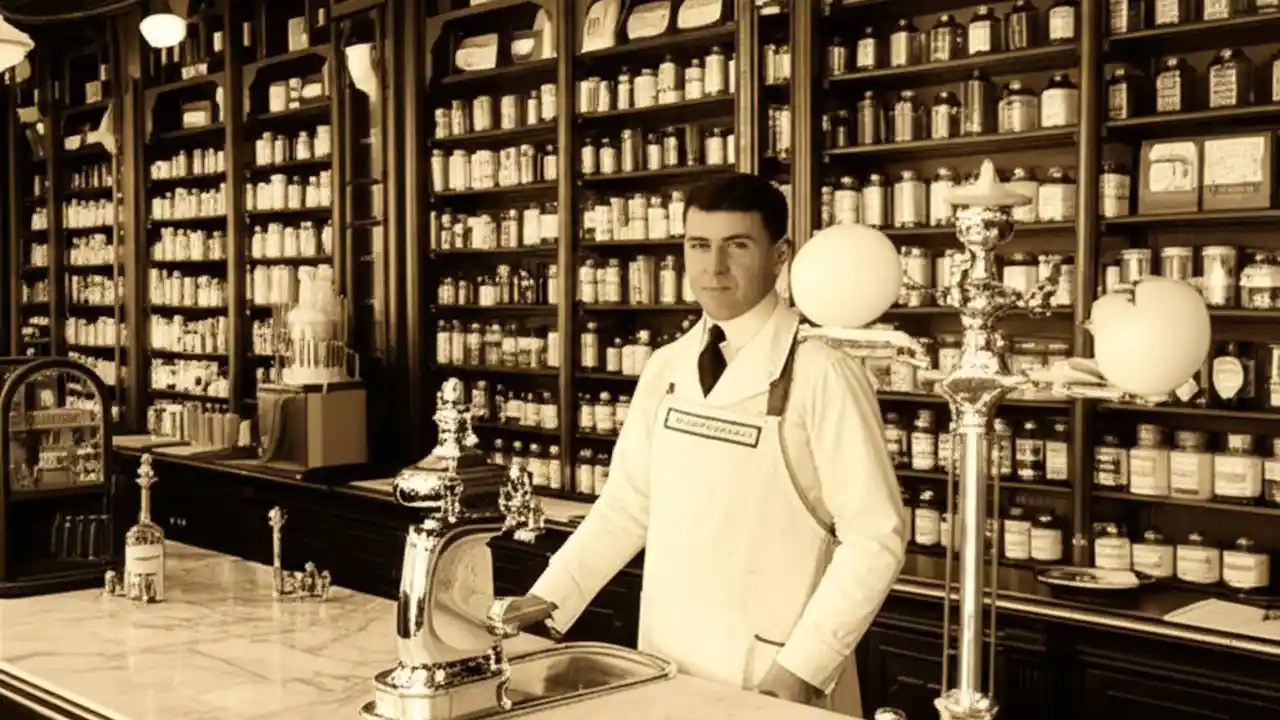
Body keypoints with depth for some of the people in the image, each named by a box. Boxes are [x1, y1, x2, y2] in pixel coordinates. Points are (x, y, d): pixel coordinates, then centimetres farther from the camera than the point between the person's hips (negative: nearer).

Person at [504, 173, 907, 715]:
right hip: (666, 661, 5)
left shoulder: (821, 375, -13)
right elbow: (628, 503, 10)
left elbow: (875, 537, -14)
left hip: (770, 675, -5)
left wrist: (801, 667, -18)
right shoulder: (665, 369, 5)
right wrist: (548, 596, 1)